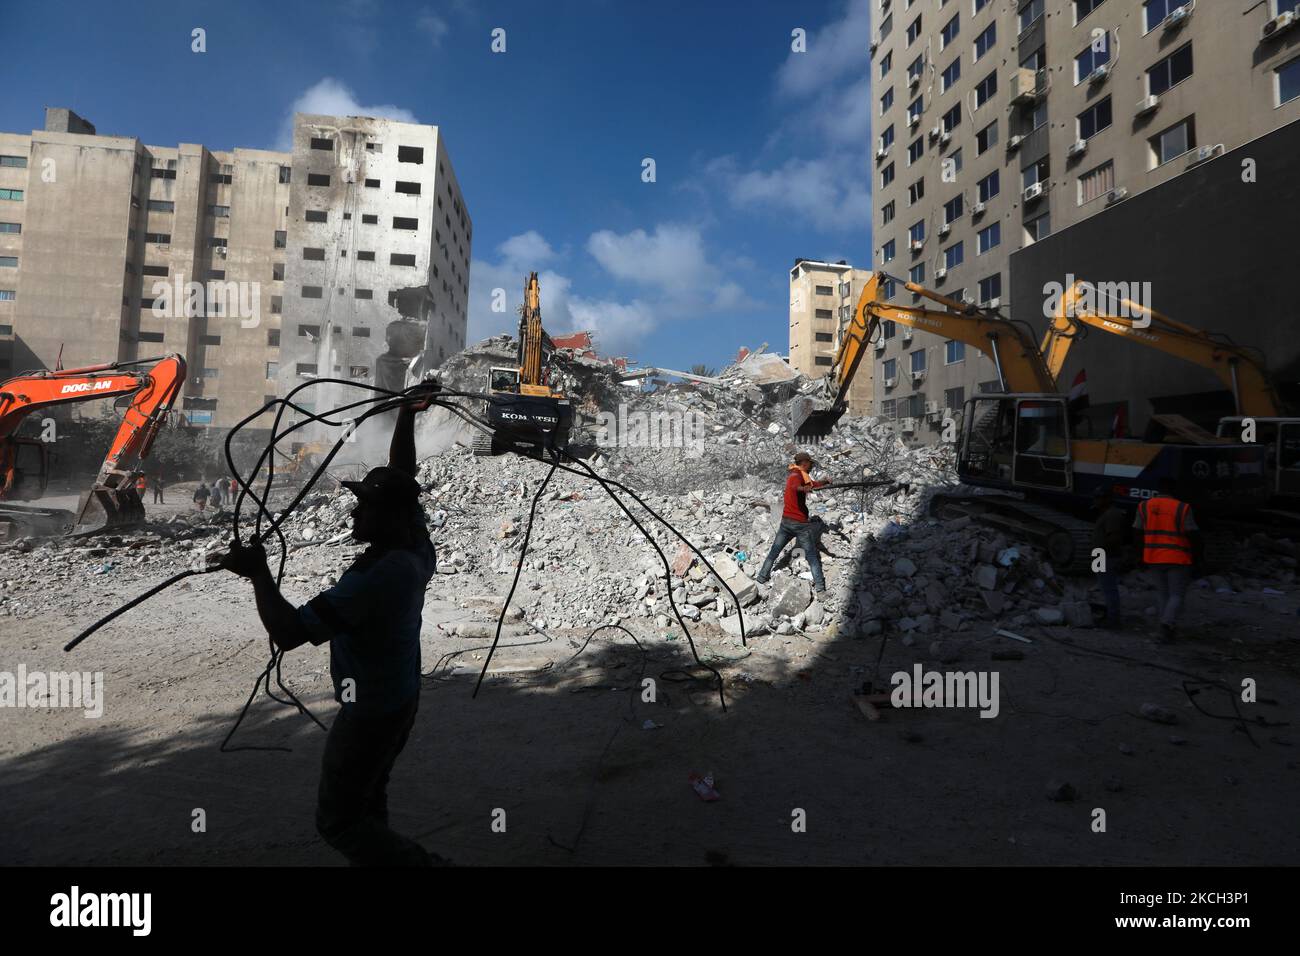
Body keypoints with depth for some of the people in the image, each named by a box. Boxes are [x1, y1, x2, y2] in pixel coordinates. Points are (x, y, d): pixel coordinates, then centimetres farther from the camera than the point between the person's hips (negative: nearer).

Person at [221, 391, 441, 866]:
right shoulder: (416, 548, -9)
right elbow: (400, 479, 5)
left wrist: (258, 574, -22)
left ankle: (420, 861, 8)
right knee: (367, 801, 24)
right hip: (400, 699, 9)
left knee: (338, 821, 8)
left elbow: (288, 633, -33)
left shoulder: (371, 578, -32)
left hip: (369, 711, -8)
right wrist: (406, 416, 9)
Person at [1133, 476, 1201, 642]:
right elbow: (1194, 535, -8)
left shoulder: (1144, 507, 0)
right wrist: (1195, 555, 7)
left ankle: (1167, 629, 16)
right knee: (1177, 596, 5)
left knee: (1165, 594, 17)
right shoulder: (1182, 508, -9)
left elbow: (1137, 533, 3)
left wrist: (1146, 552, 16)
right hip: (1177, 560, -4)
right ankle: (1166, 624, -17)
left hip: (1154, 559, 4)